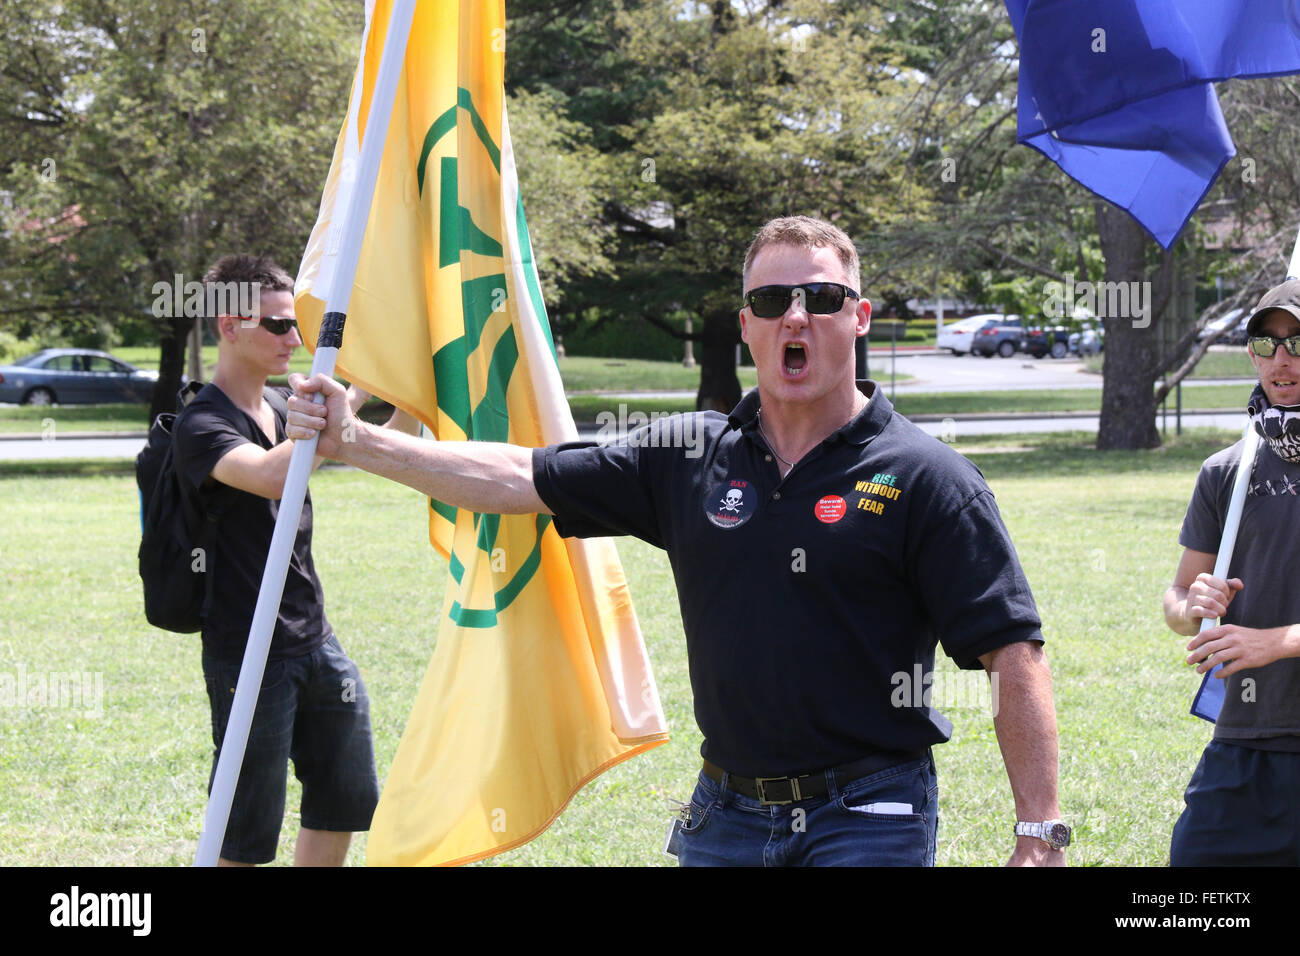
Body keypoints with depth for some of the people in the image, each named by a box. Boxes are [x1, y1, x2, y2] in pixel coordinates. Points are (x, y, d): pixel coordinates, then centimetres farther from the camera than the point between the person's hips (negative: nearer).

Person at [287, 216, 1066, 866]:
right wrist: (354, 440, 5)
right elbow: (520, 479, 10)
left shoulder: (925, 479, -6)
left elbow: (1015, 659, -10)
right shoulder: (693, 461, 7)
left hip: (869, 819, -4)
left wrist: (1040, 837, -17)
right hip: (726, 816, 5)